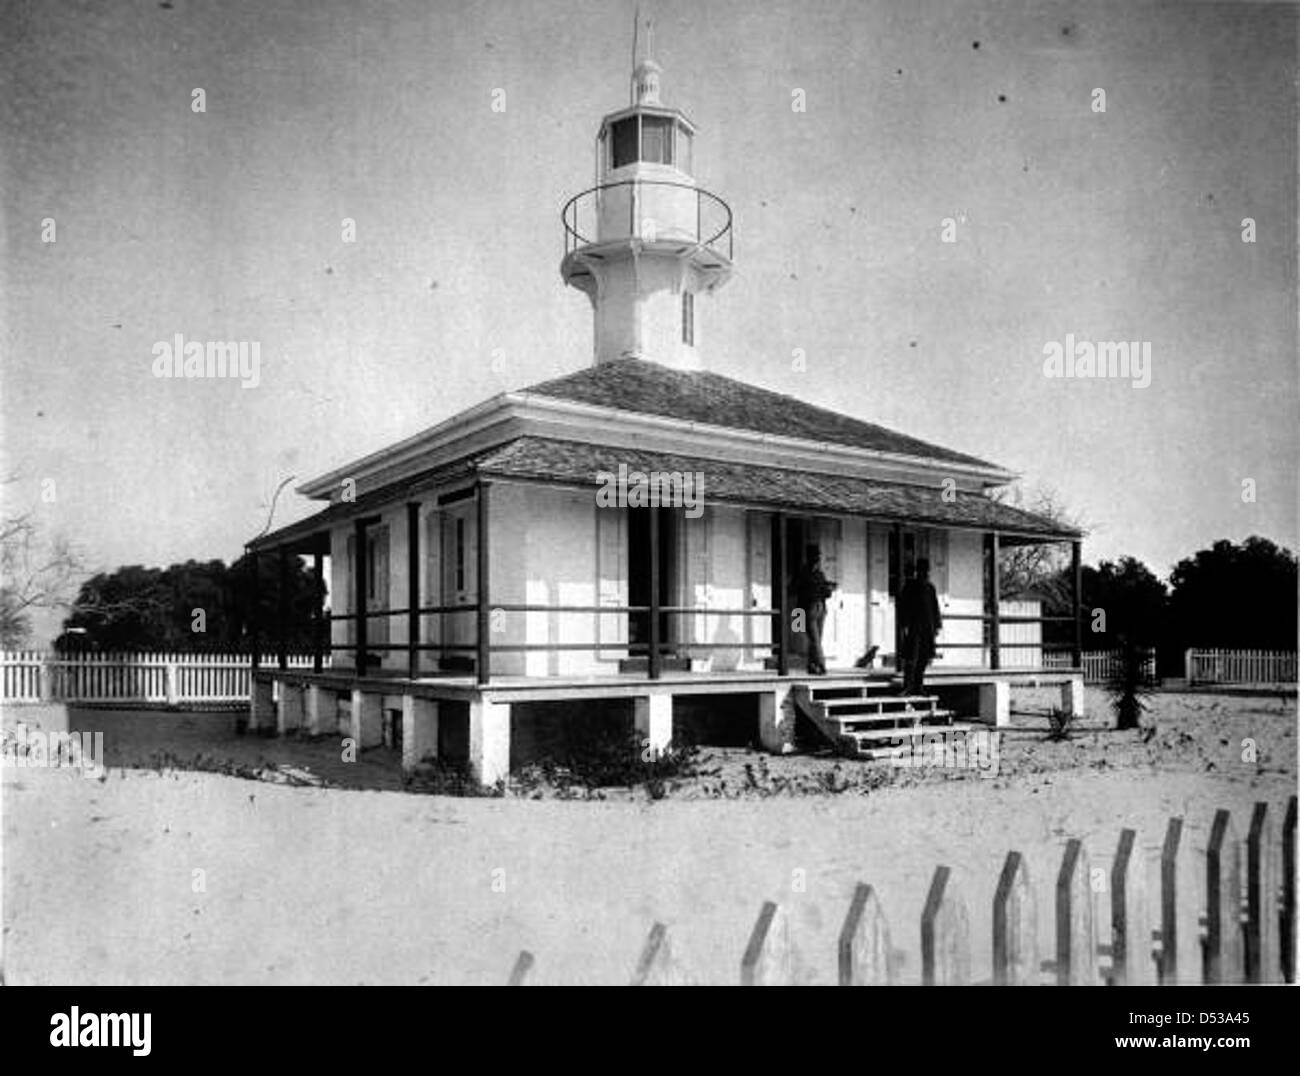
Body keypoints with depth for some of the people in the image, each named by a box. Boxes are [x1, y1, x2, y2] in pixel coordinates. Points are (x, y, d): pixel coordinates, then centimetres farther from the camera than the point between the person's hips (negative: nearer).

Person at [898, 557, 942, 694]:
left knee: (923, 658, 5)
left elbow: (935, 607, 17)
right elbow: (902, 605, -5)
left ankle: (918, 687, 12)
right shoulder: (909, 586, -2)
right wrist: (904, 625, -11)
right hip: (913, 627, -5)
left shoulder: (930, 587, 13)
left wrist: (937, 625, 12)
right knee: (911, 659, -9)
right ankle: (907, 687, -7)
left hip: (927, 628, 5)